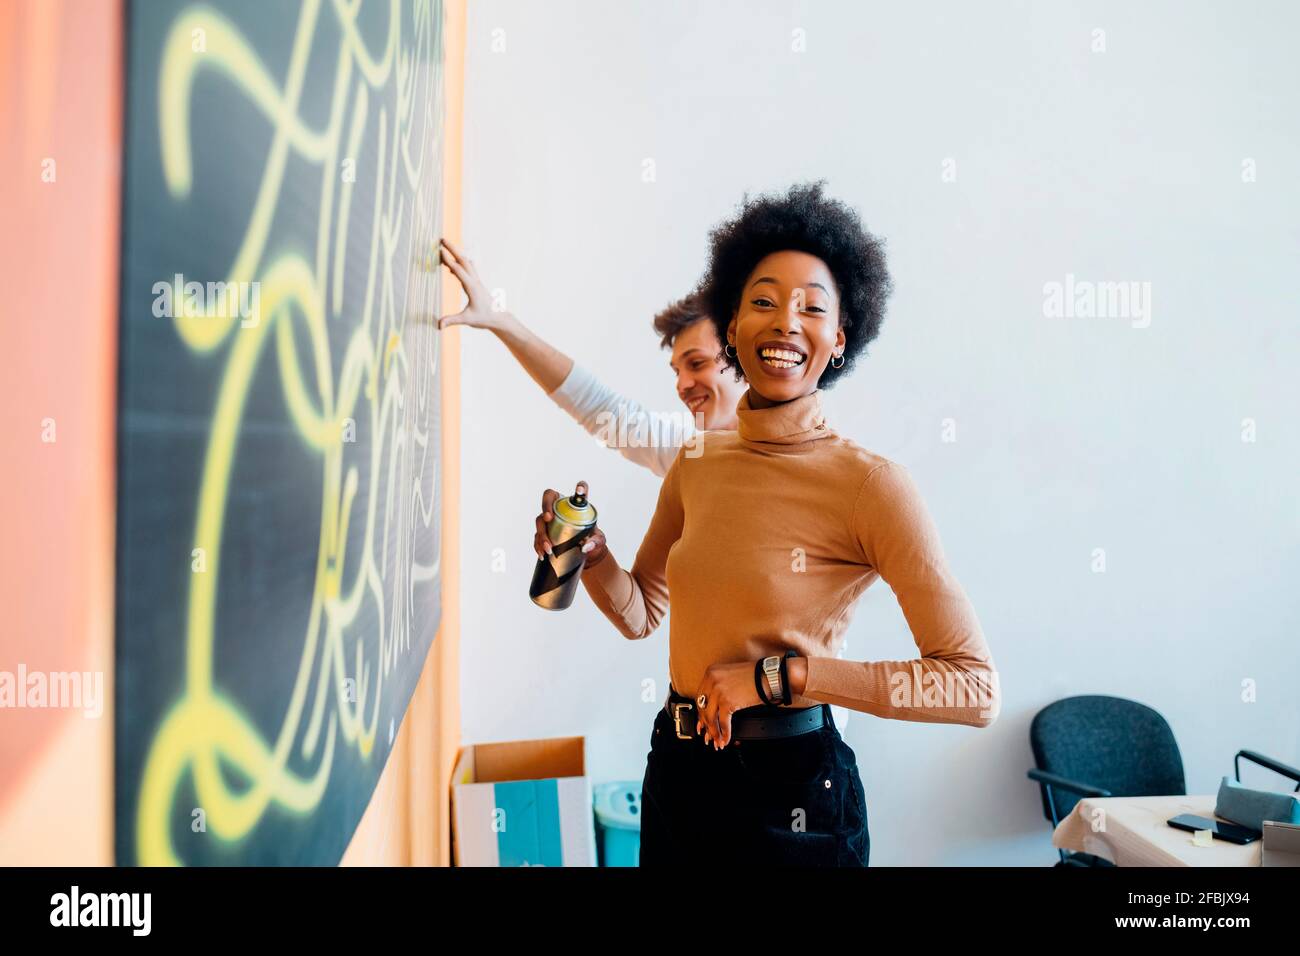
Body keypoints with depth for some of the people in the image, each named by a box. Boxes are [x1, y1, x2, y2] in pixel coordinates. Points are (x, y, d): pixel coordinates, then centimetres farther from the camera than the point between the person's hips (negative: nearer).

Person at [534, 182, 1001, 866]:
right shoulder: (695, 464, 0)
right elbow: (641, 613, 11)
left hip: (790, 791, -5)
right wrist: (589, 552, -9)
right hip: (674, 771, 6)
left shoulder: (872, 484, -17)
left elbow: (975, 688, -20)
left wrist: (781, 675, -24)